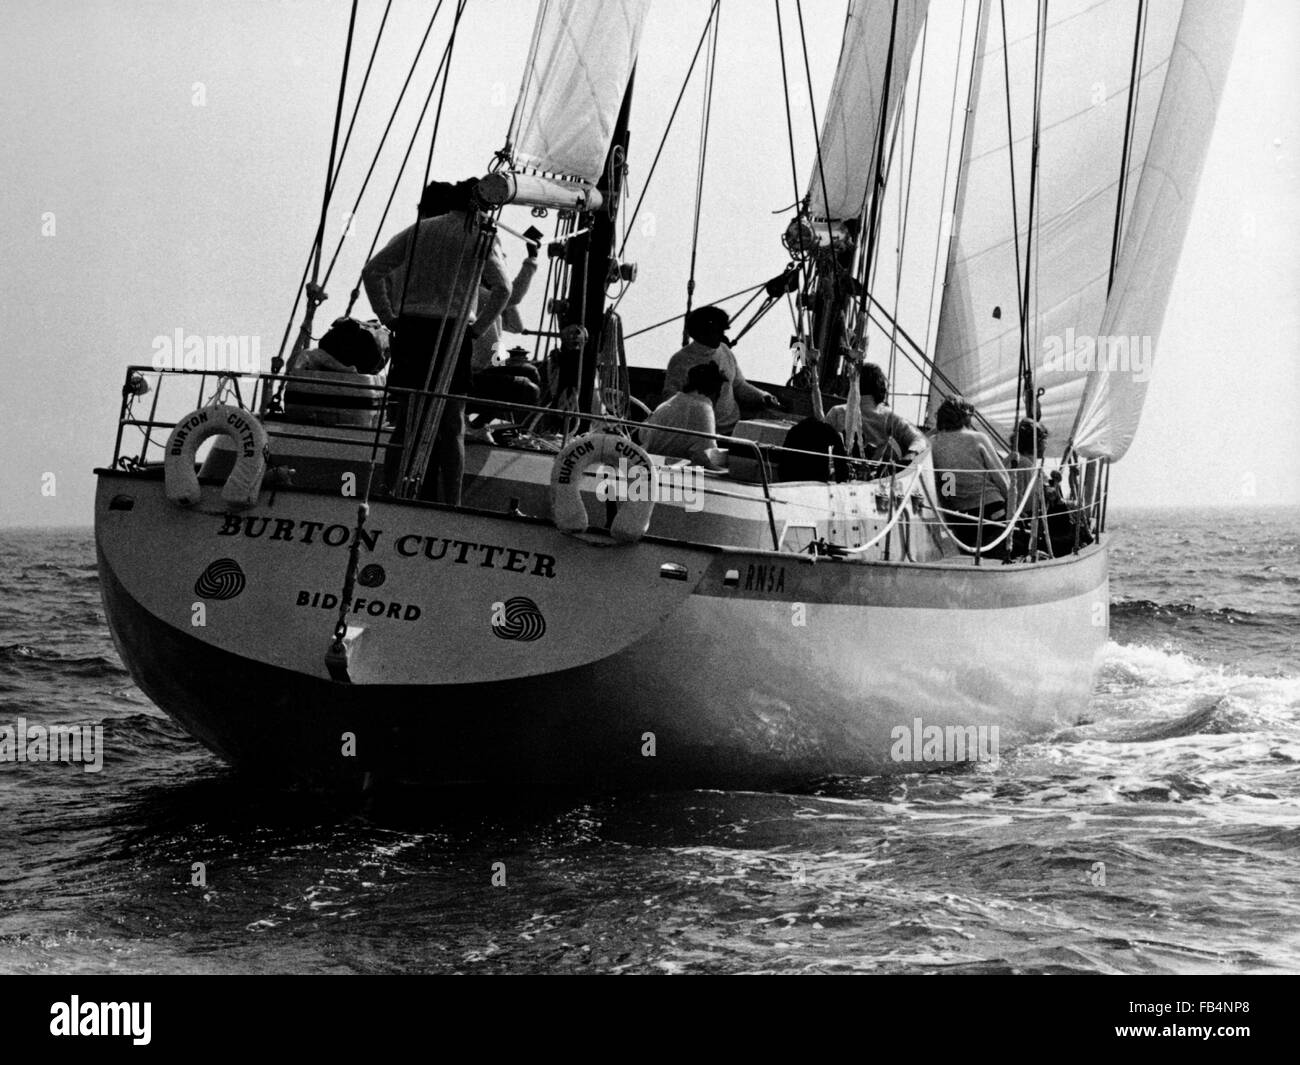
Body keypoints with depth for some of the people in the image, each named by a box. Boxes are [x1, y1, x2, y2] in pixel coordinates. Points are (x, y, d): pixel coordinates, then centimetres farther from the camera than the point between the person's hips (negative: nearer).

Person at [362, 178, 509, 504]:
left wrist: (388, 316, 7)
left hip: (412, 328, 2)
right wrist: (479, 325, -1)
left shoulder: (419, 230, 11)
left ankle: (390, 493, 1)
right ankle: (450, 504, 1)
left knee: (406, 422, 5)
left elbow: (371, 272, 7)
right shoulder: (479, 236, 3)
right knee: (451, 425, 3)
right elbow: (502, 289, -8)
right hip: (455, 332, -2)